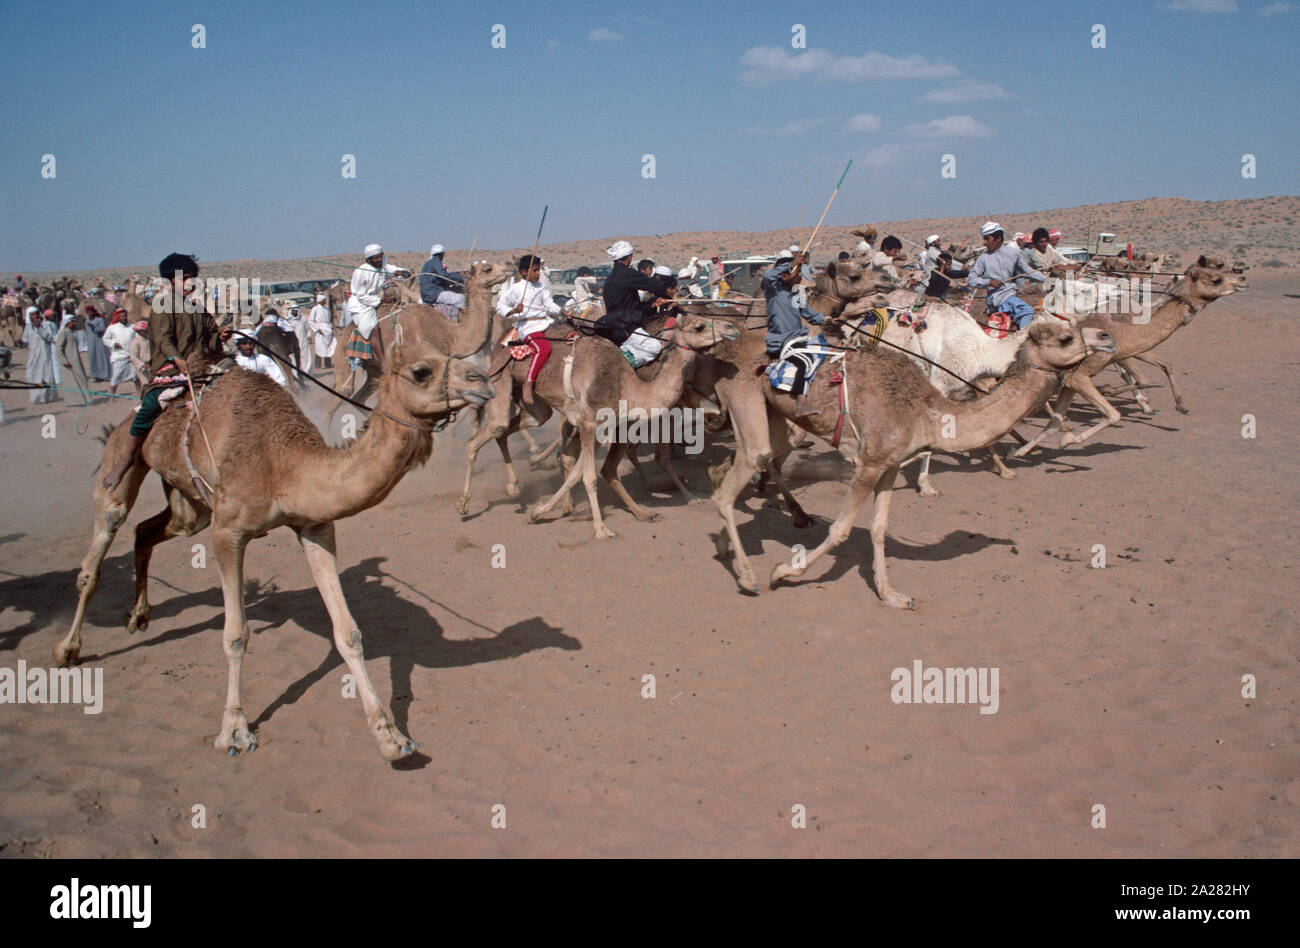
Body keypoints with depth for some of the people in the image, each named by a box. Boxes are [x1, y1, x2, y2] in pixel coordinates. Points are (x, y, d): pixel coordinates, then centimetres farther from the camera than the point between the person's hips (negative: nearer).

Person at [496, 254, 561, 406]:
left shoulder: (540, 287, 16)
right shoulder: (515, 288, -1)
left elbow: (550, 305, 14)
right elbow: (500, 307, -1)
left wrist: (562, 311, -5)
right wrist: (514, 310, -19)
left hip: (544, 322, 7)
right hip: (527, 326, -7)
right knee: (544, 347, -32)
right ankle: (528, 384, -31)